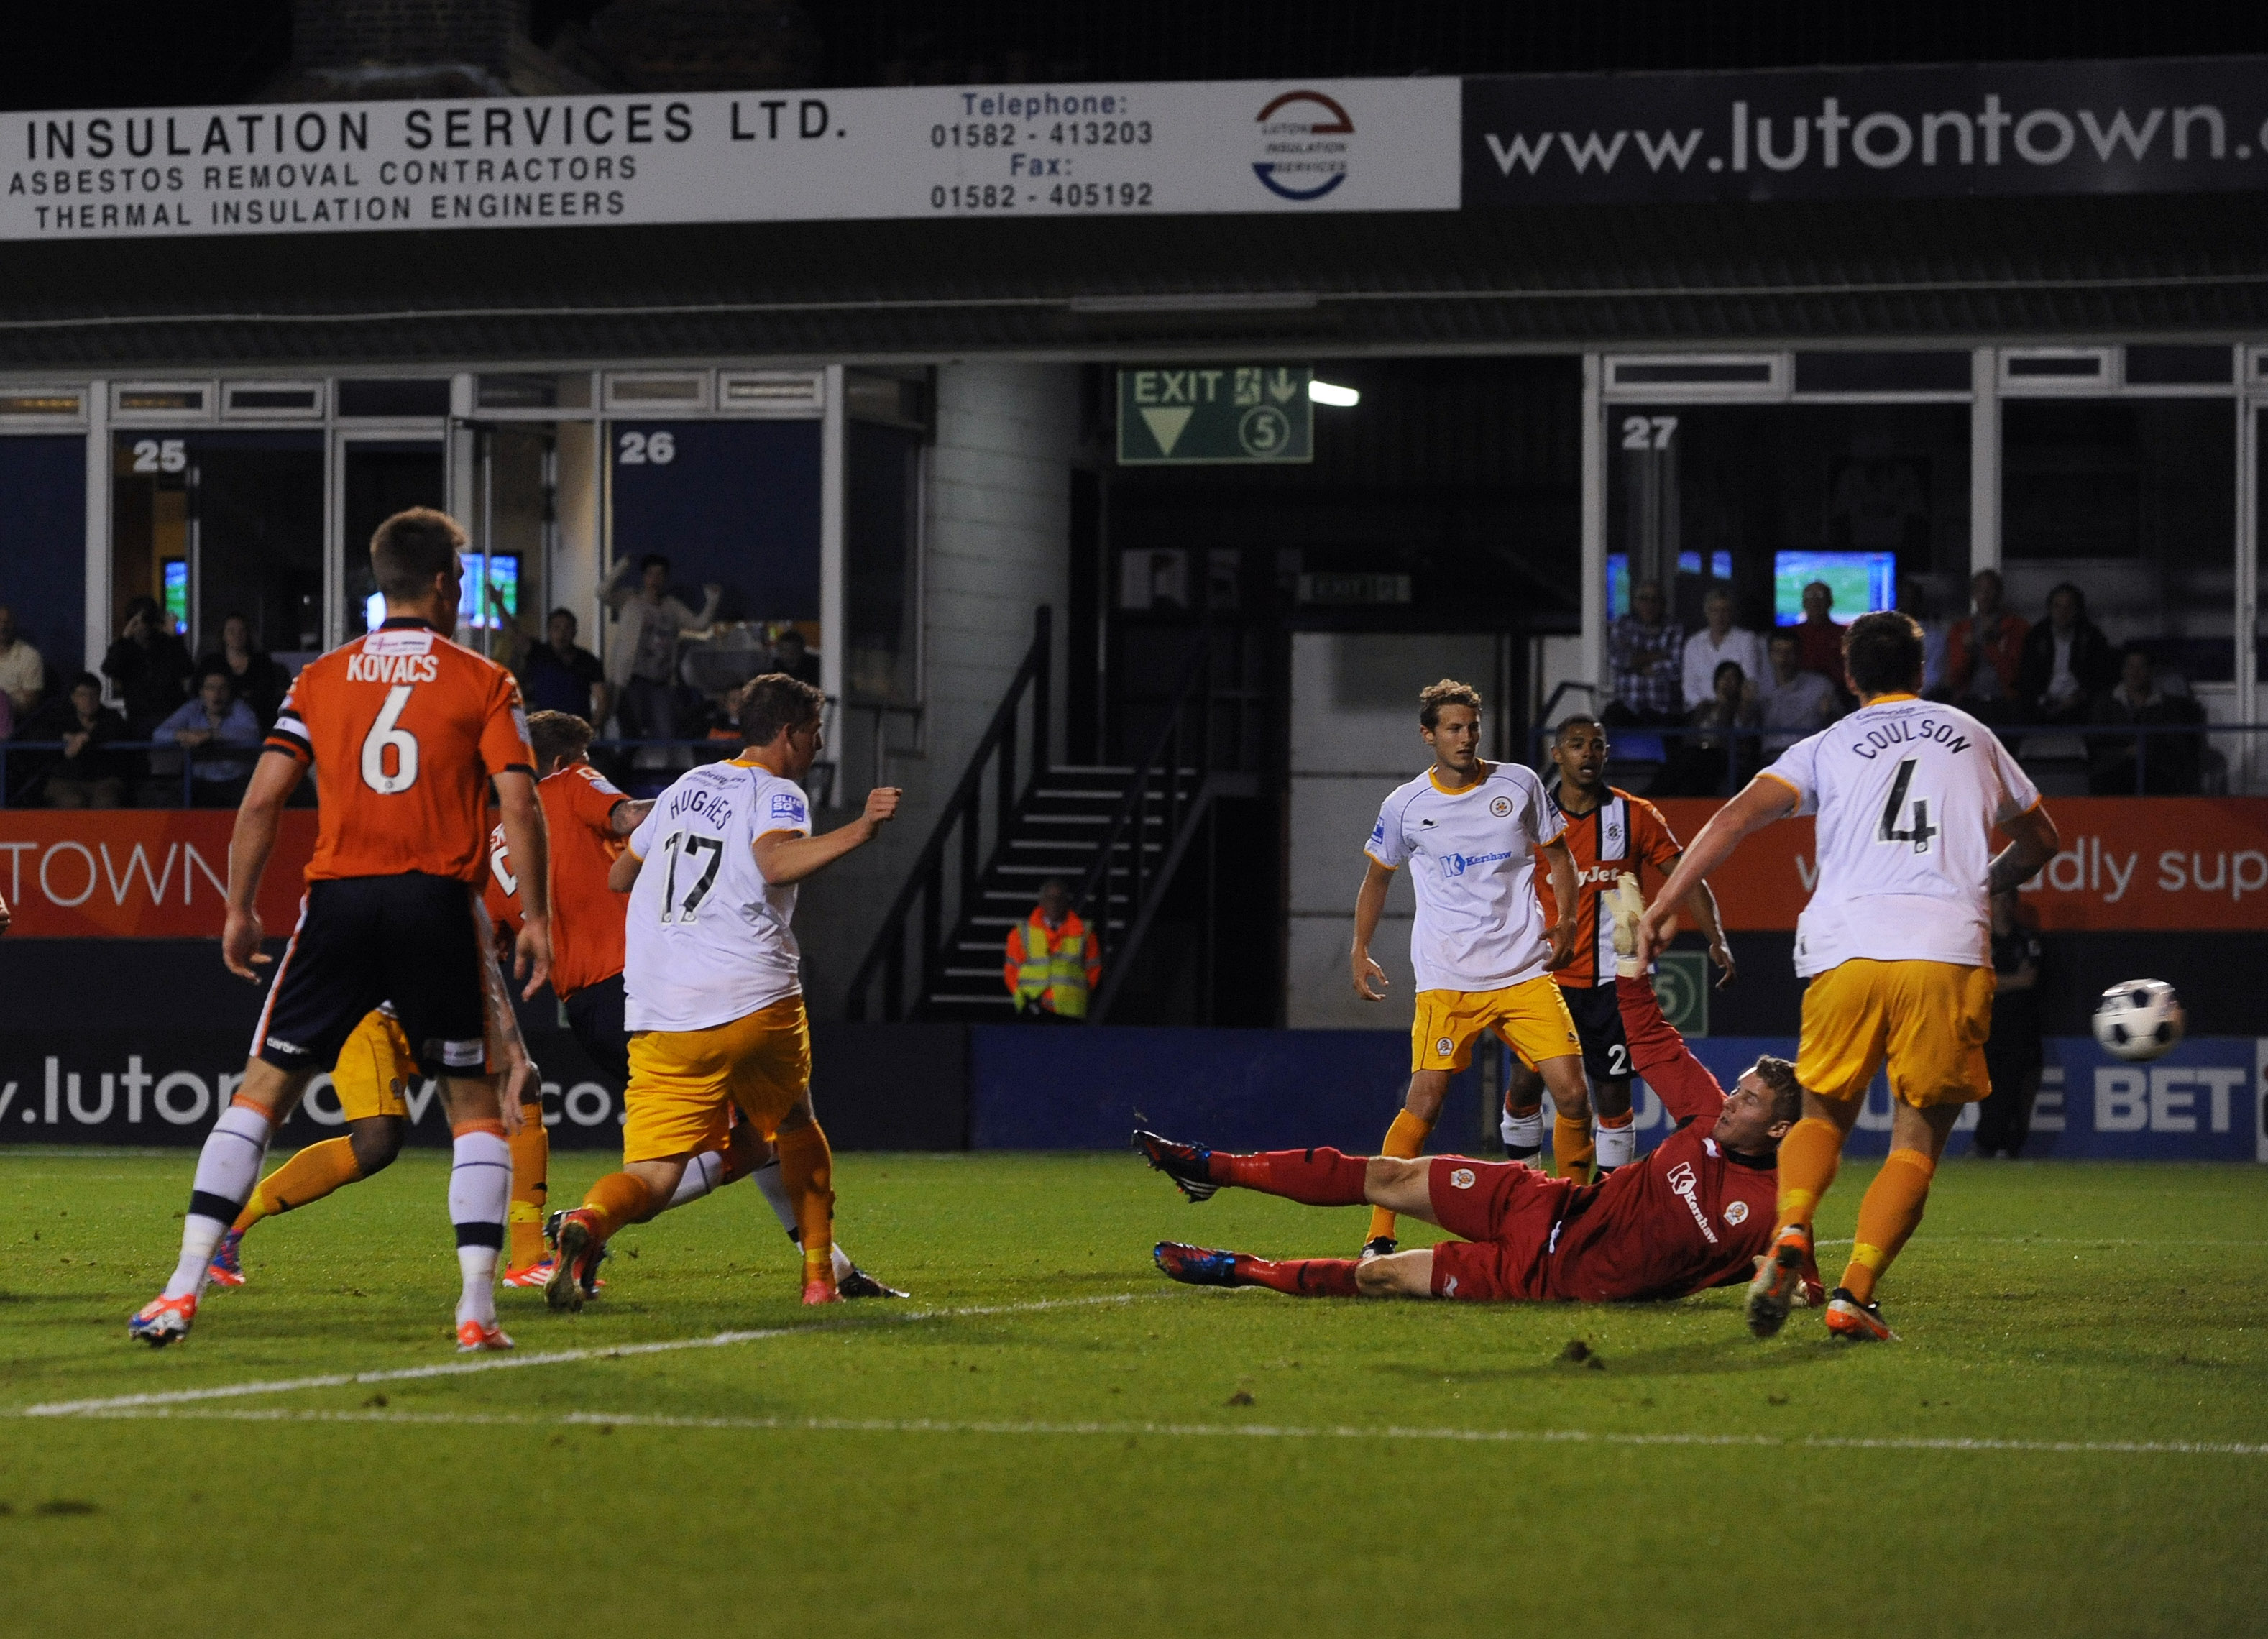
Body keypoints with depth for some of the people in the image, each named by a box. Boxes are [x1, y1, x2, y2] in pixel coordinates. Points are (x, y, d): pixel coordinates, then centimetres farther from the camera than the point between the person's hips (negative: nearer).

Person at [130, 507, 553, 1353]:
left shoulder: (321, 678, 10)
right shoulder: (484, 682, 3)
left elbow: (264, 796, 4)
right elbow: (520, 805, -6)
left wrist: (240, 909, 11)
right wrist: (535, 917, 0)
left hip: (338, 898, 2)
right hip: (438, 902, -2)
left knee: (262, 1088, 6)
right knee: (476, 1104, 10)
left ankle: (184, 1290, -2)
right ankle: (477, 1308, -1)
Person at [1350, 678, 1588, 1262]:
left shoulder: (1519, 785, 6)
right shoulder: (1405, 806, 4)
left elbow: (1556, 853, 18)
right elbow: (1377, 877, 19)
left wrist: (1566, 921, 5)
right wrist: (1360, 951, 15)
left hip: (1526, 969, 2)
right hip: (1447, 978, -2)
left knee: (1571, 1092, -8)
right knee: (1424, 1100, -12)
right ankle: (1378, 1238, -6)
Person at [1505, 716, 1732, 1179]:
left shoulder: (1635, 816, 0)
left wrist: (1717, 941, -13)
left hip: (1610, 979, -1)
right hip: (1547, 976, 1)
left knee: (1612, 1096, -1)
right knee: (1525, 1084, -4)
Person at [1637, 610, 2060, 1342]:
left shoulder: (1827, 746, 16)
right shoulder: (1972, 738, 22)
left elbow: (1737, 817, 1)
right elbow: (2041, 840, 36)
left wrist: (1663, 906, 1)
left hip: (1846, 947, 0)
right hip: (1949, 950, 0)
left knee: (1824, 1117, 18)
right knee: (1917, 1140, 7)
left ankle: (1790, 1232, -12)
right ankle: (1854, 1295, -10)